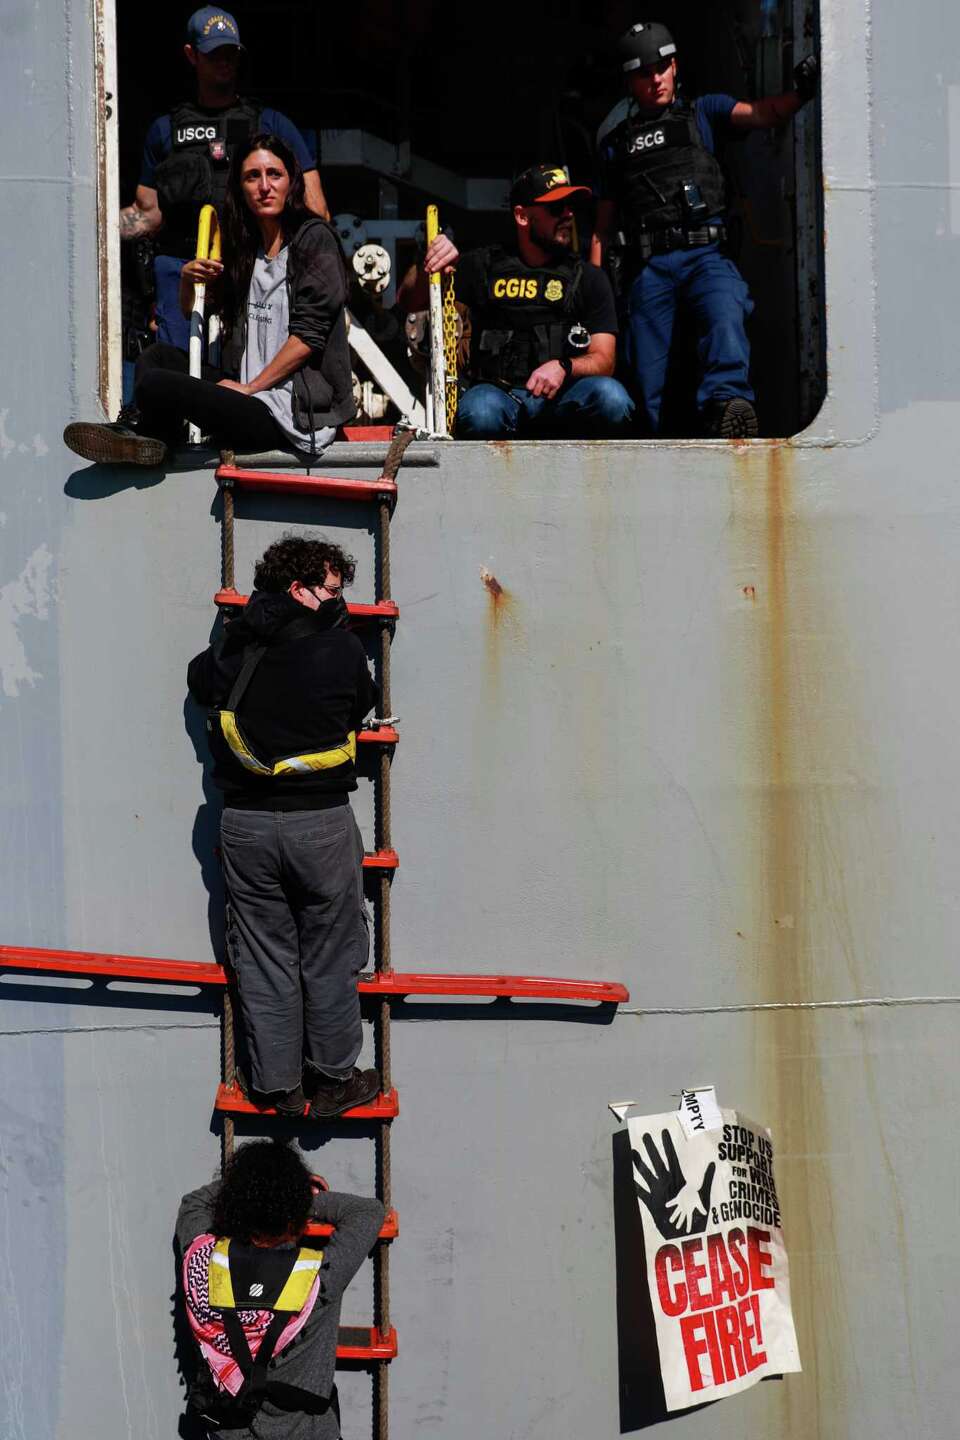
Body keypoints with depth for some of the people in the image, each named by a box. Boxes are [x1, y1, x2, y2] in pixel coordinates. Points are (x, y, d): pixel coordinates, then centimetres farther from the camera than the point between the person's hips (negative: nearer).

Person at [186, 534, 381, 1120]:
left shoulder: (236, 645, 2)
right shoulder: (342, 647, -8)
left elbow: (201, 682, 21)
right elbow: (363, 703, 8)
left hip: (246, 823, 3)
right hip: (322, 823, -3)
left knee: (264, 955, 9)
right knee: (330, 956, 10)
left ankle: (279, 1085, 13)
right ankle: (333, 1078, 17)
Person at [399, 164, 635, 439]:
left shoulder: (589, 278, 14)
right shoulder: (484, 266, 14)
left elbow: (603, 360, 5)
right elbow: (410, 303, 14)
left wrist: (562, 367, -18)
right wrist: (428, 268, -9)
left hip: (560, 398, 1)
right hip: (498, 393, -1)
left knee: (610, 395, -33)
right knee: (479, 411, -38)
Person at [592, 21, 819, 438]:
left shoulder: (701, 113, 19)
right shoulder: (615, 140, 23)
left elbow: (765, 113, 3)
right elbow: (603, 225, 23)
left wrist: (801, 92, -19)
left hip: (704, 252, -2)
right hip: (649, 263, 2)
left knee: (725, 314, -34)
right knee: (646, 377, -5)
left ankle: (725, 403, -56)